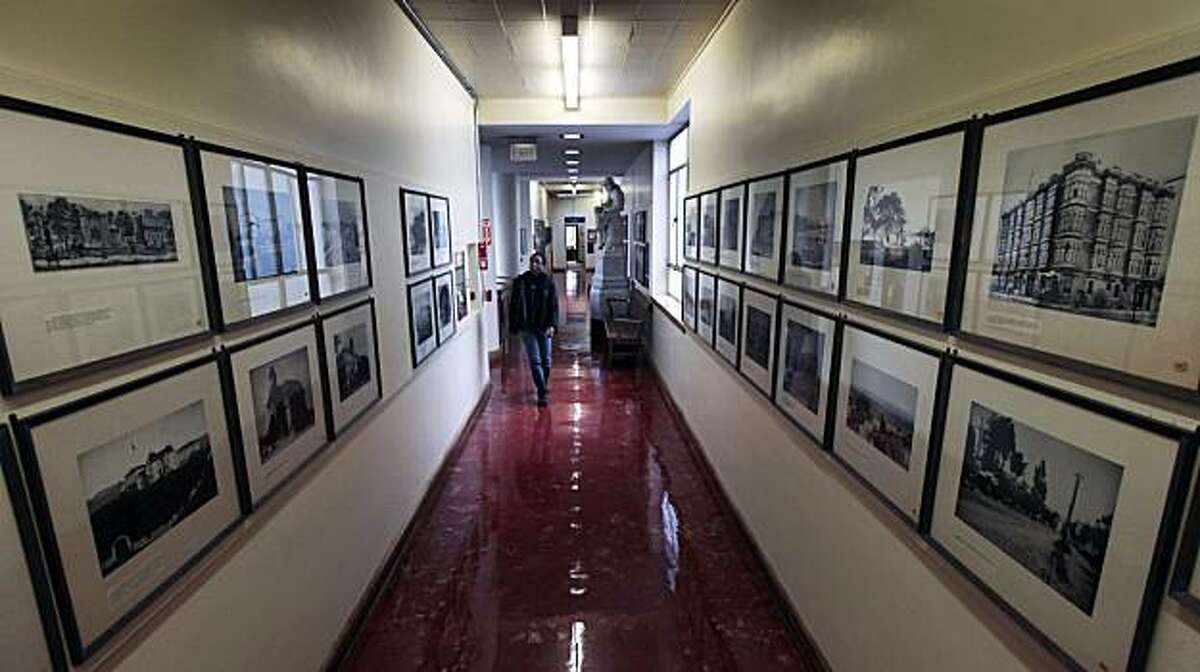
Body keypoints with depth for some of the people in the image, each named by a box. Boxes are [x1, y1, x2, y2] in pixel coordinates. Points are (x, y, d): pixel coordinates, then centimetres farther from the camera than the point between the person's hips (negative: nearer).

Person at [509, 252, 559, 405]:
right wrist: (514, 326, -1)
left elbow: (554, 305, -6)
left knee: (546, 359, 11)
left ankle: (544, 383, 37)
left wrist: (552, 325, -17)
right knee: (535, 360, -3)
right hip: (527, 327, -1)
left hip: (544, 327, 1)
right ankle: (542, 392, 2)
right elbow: (514, 305, 3)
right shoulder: (520, 281, -1)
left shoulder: (549, 282, -2)